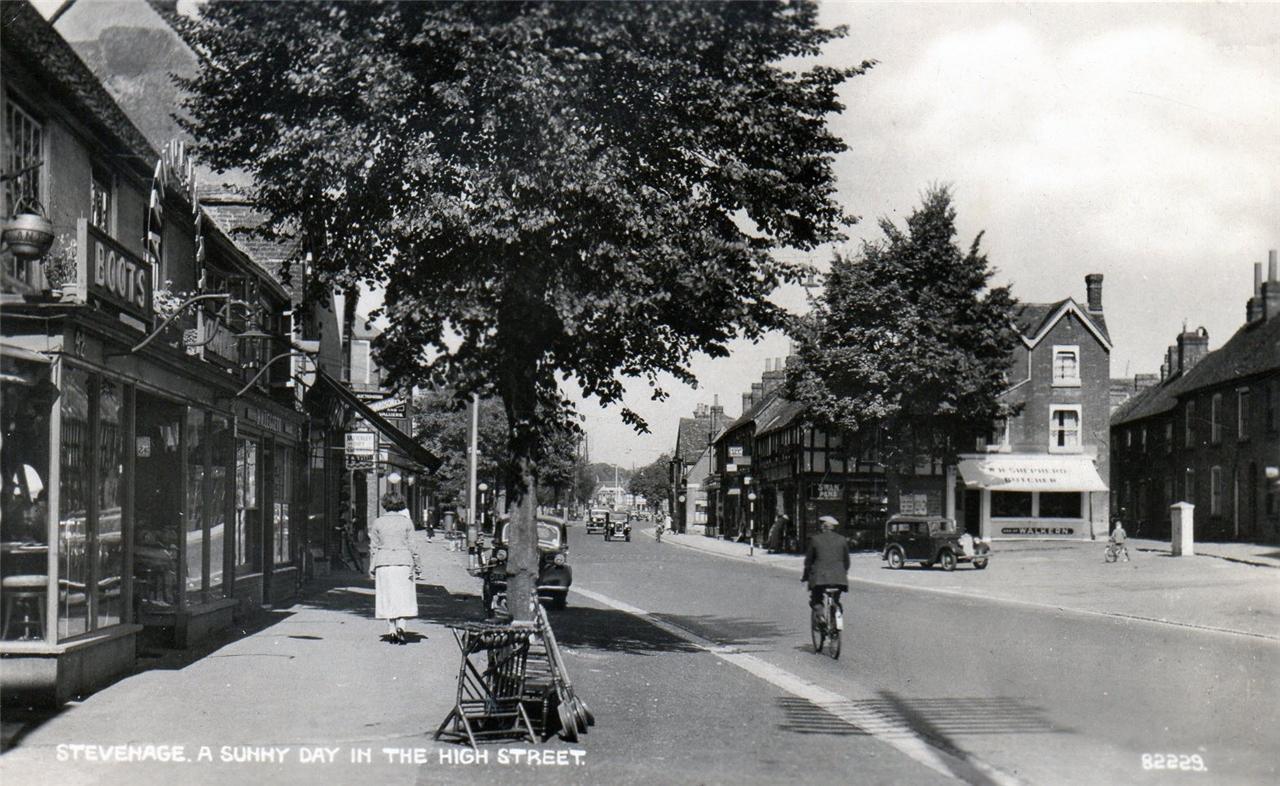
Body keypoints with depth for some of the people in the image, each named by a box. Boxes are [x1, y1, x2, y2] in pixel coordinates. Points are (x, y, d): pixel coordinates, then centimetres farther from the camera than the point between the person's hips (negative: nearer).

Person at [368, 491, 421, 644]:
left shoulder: (377, 522, 4)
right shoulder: (406, 522, 1)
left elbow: (373, 547, 5)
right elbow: (411, 546, 0)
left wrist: (372, 568, 11)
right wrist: (415, 566, 6)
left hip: (383, 564, 1)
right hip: (403, 562, -1)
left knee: (387, 598, 7)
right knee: (403, 597, 4)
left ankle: (391, 631, 7)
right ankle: (400, 627, -14)